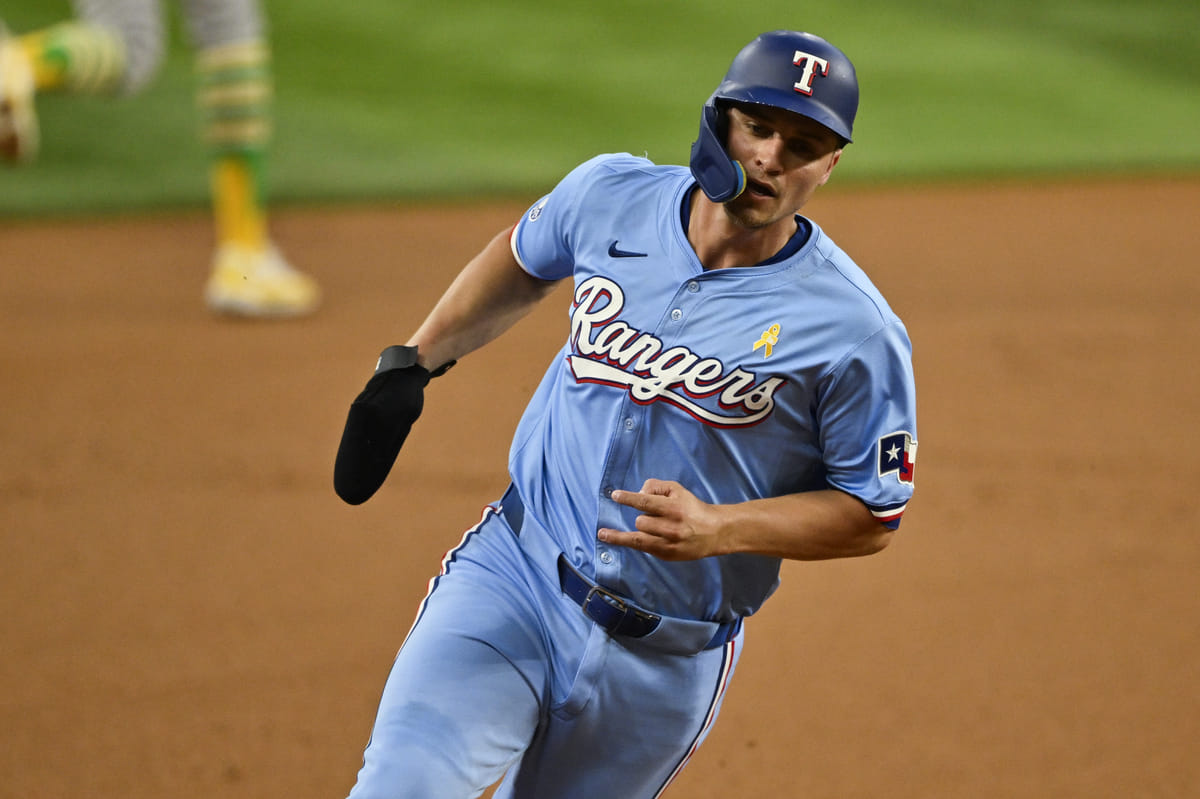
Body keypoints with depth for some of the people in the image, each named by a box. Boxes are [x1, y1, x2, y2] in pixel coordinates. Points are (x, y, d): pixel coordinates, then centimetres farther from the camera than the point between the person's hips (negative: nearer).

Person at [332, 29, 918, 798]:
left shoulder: (856, 331, -15)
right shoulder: (612, 195, -3)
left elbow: (874, 516, -8)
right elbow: (523, 259, 21)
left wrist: (717, 530, -22)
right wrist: (413, 361, 18)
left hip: (666, 661, -2)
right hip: (512, 581, 2)